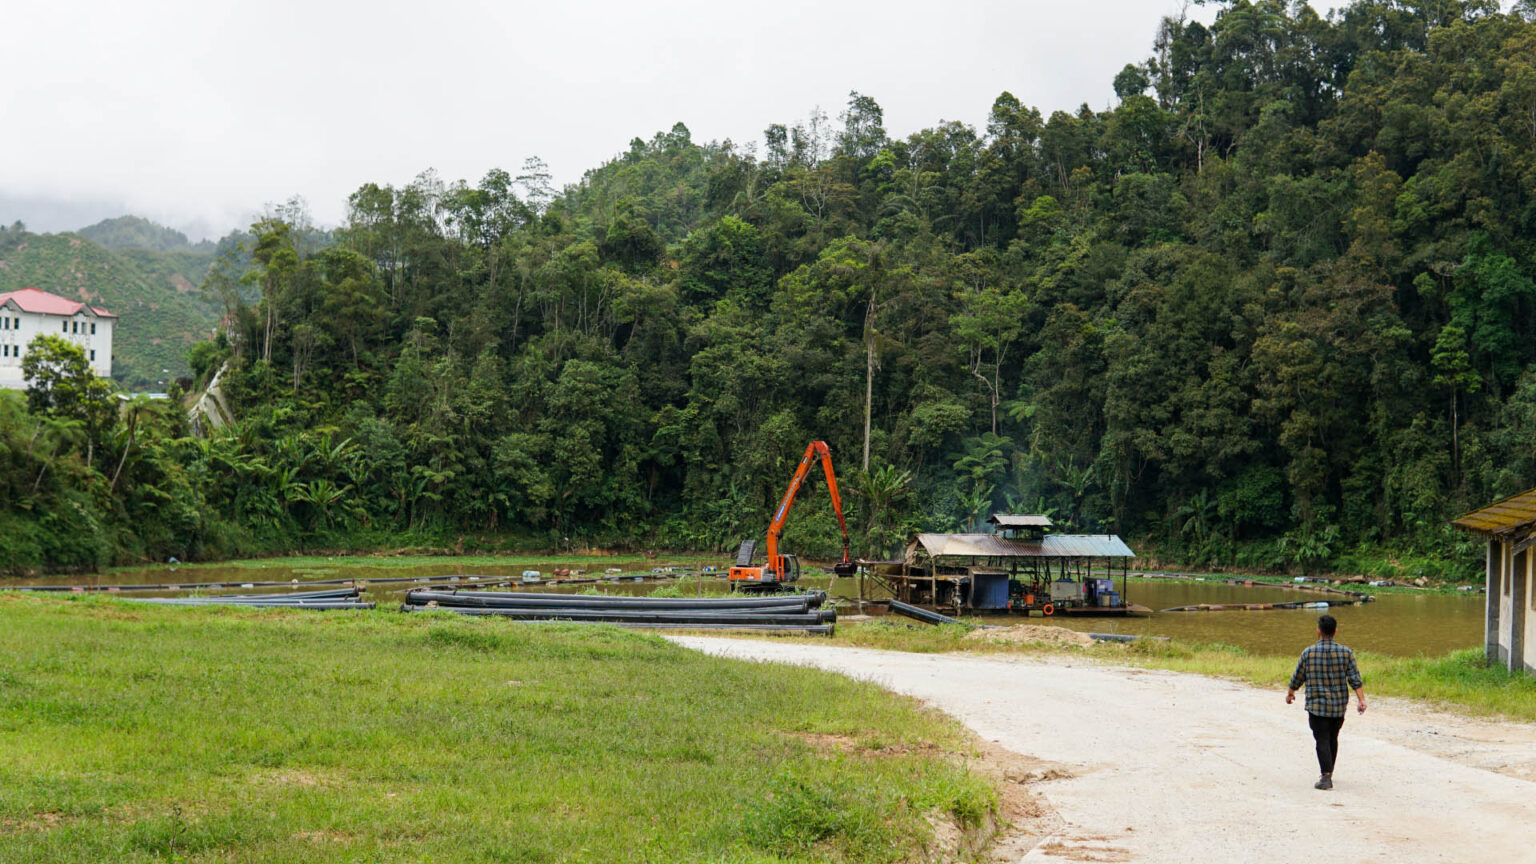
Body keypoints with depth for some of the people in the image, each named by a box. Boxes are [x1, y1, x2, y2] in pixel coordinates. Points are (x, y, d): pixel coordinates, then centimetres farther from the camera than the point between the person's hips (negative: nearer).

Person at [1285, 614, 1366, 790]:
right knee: (1333, 738, 18)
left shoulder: (1308, 653, -5)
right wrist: (1361, 700, -9)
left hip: (1317, 705, -3)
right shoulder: (1345, 652, -2)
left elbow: (1297, 678, 5)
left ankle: (1326, 777, -16)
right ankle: (1328, 773, 30)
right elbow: (1355, 679, -8)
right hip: (1339, 706, 3)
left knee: (1323, 741, -4)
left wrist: (1290, 693, 21)